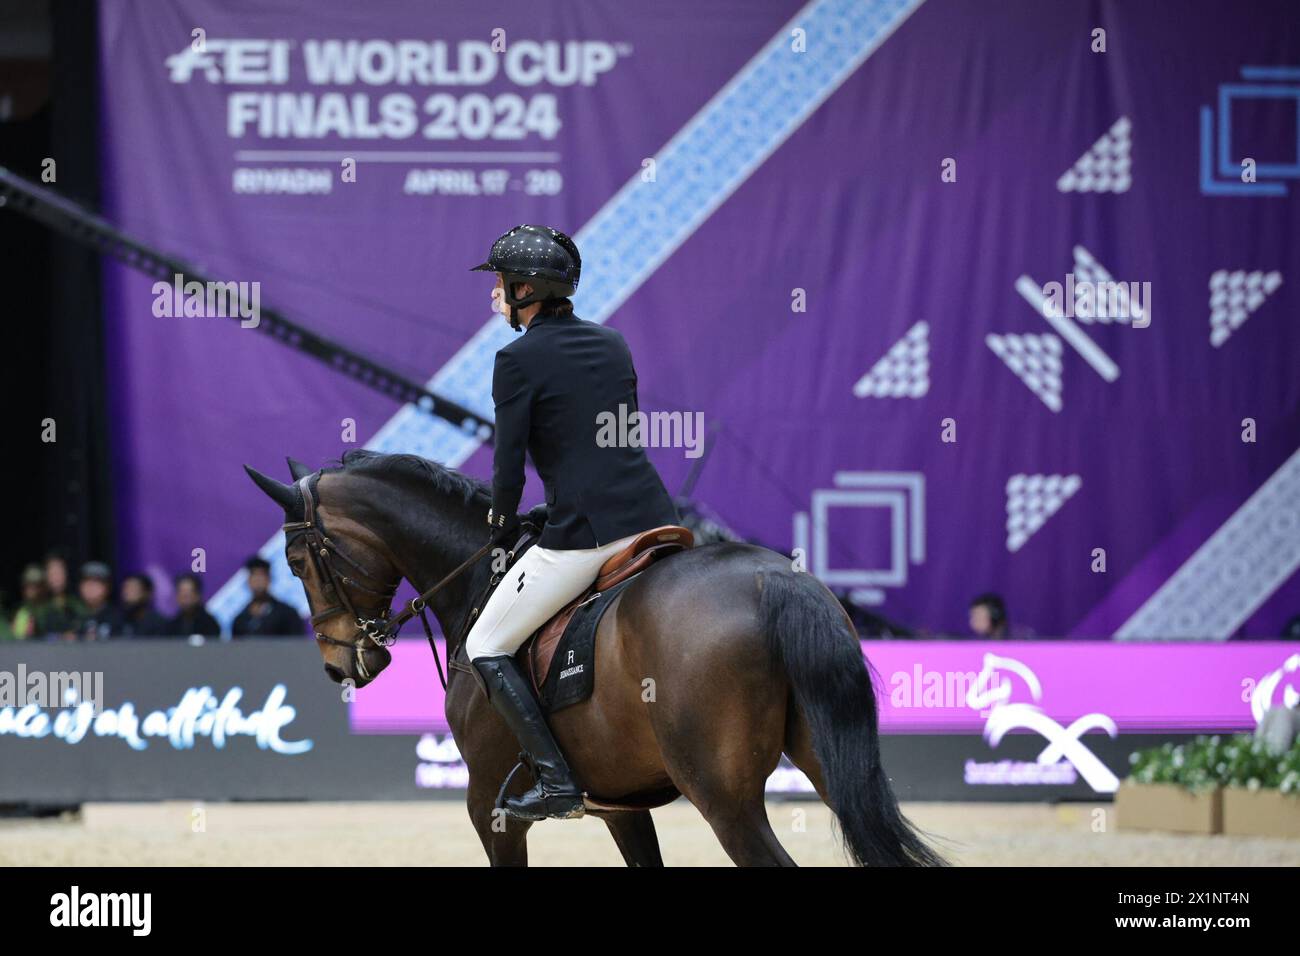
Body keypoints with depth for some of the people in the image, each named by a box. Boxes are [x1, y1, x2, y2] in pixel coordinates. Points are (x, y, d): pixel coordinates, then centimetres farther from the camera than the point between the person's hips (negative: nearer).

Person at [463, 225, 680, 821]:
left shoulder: (519, 359, -7)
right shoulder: (613, 344, 15)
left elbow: (508, 464, -6)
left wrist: (504, 527, 12)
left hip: (582, 534, -7)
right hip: (653, 518, 7)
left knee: (485, 648, 4)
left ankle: (557, 781, -7)